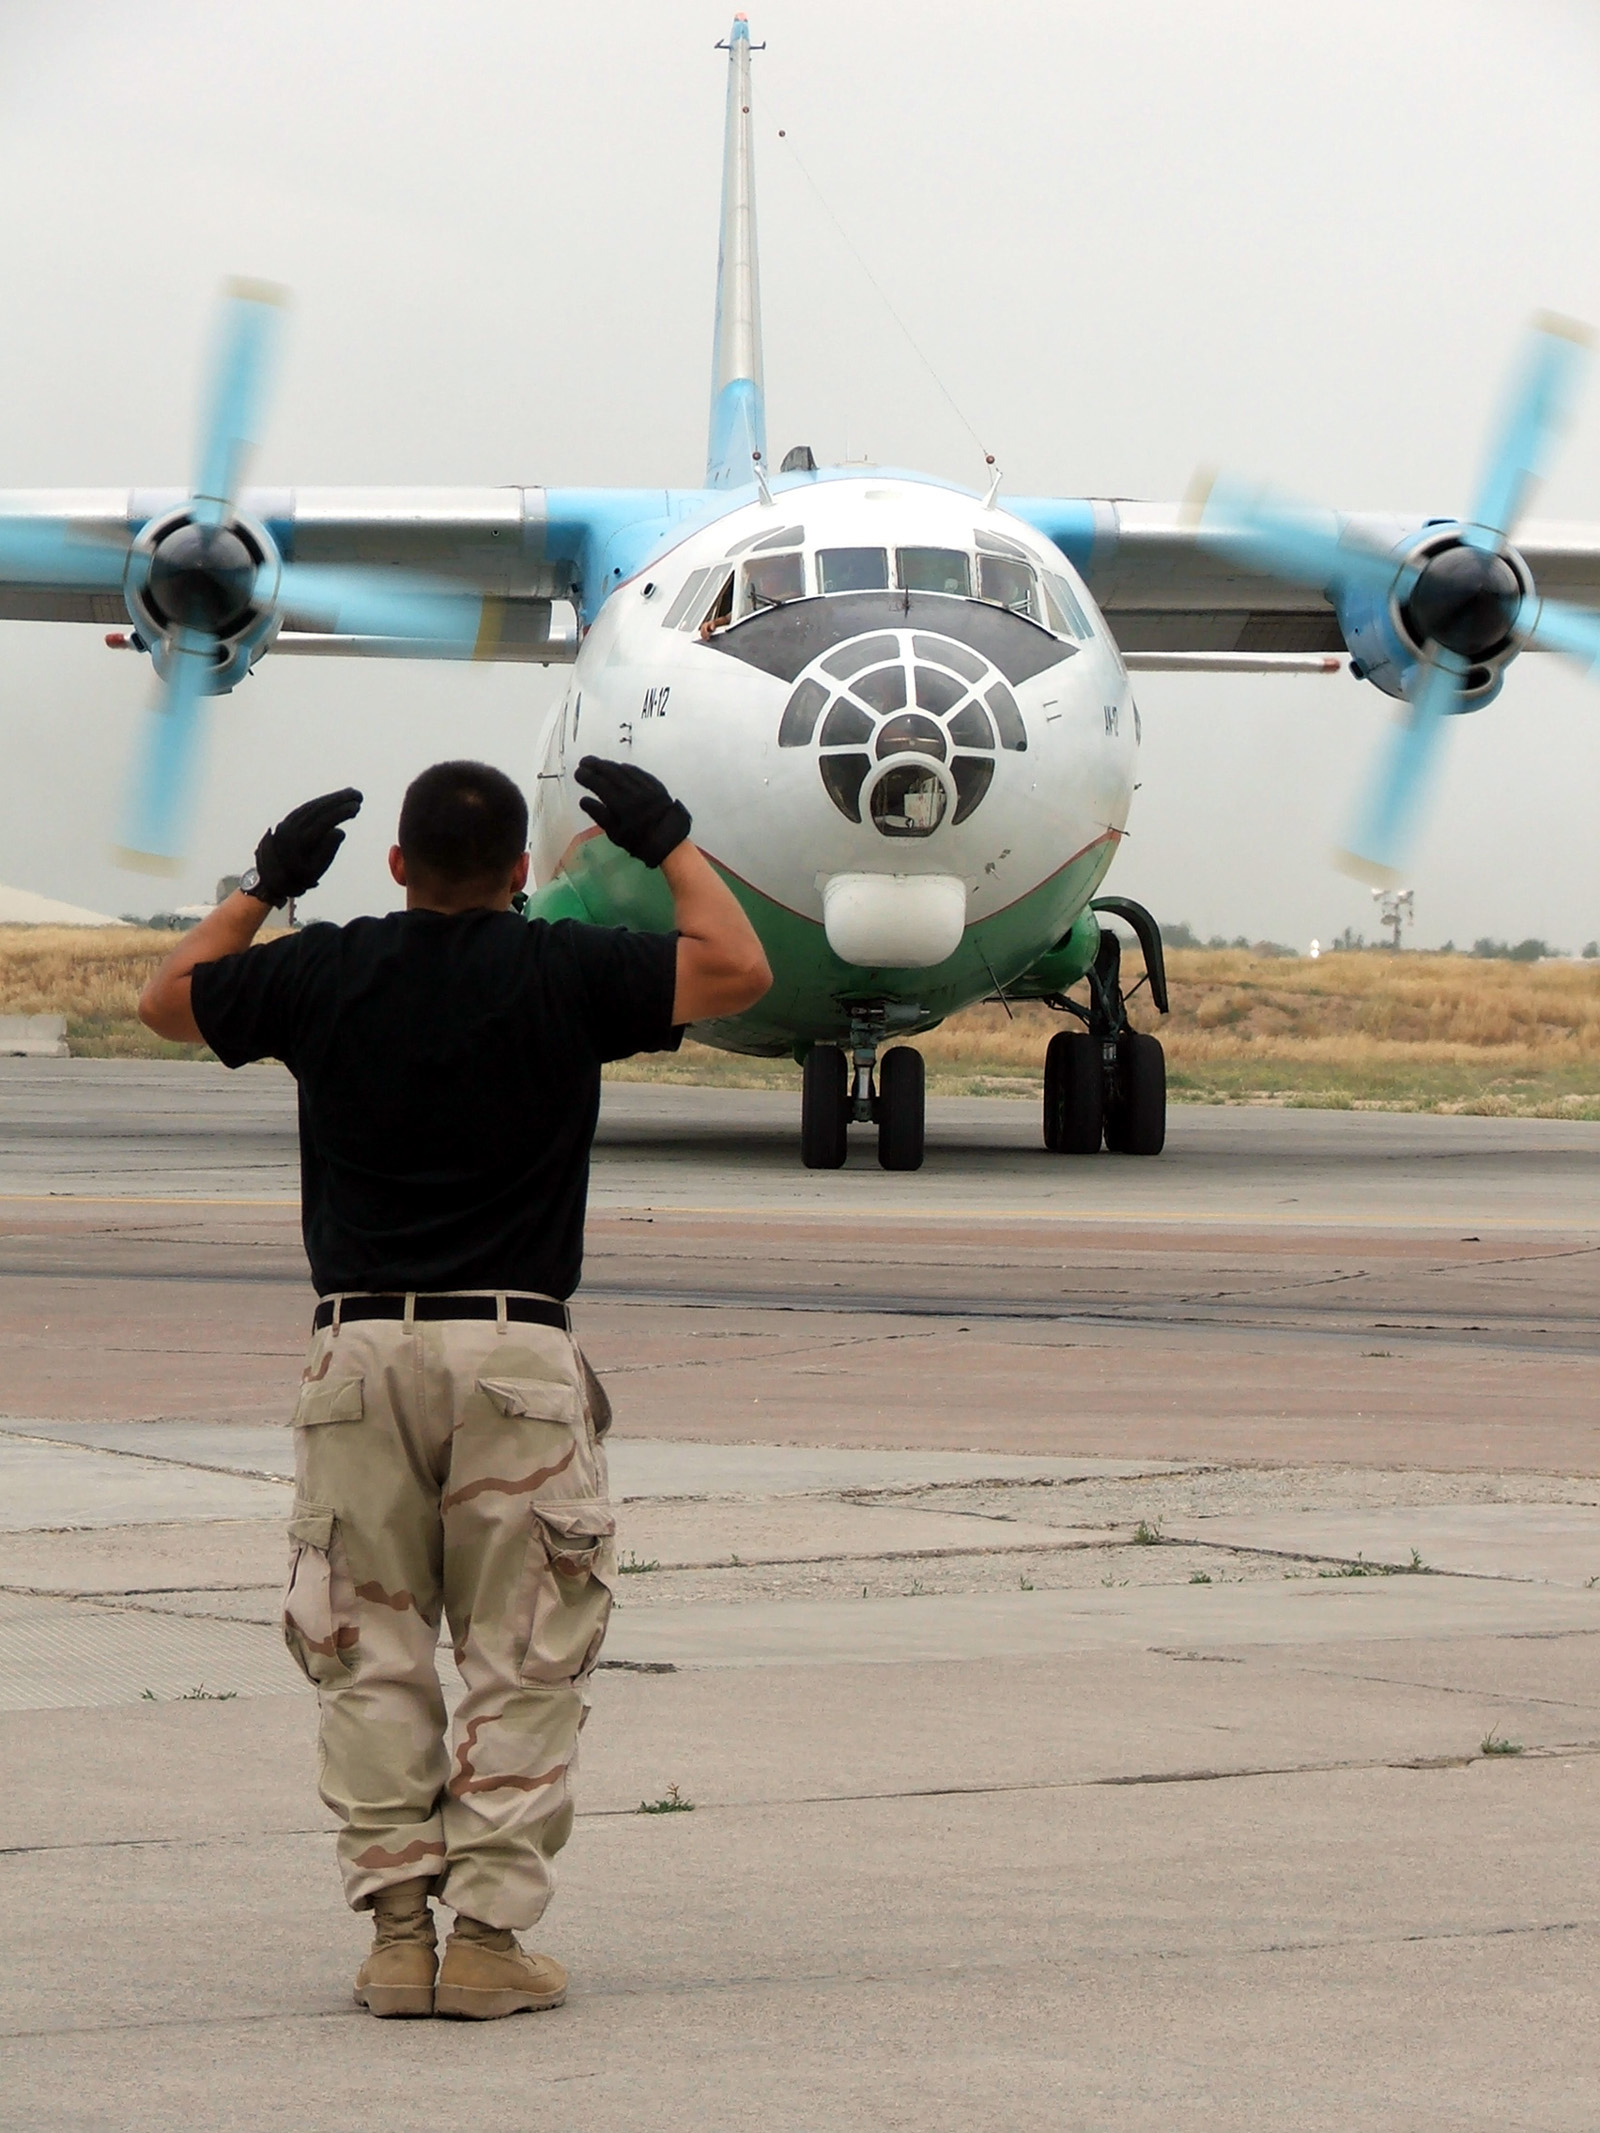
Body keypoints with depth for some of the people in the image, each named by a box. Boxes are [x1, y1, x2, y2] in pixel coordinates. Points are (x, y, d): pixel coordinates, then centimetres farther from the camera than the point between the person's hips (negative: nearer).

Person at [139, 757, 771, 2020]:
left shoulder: (321, 975, 3)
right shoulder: (564, 973, -4)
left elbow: (169, 1000, 21)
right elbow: (738, 971, 6)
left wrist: (266, 882, 29)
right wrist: (671, 845, 18)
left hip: (360, 1346, 2)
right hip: (516, 1348, -2)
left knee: (369, 1654, 9)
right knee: (523, 1662, 4)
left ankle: (396, 1928, 5)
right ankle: (489, 1933, -1)